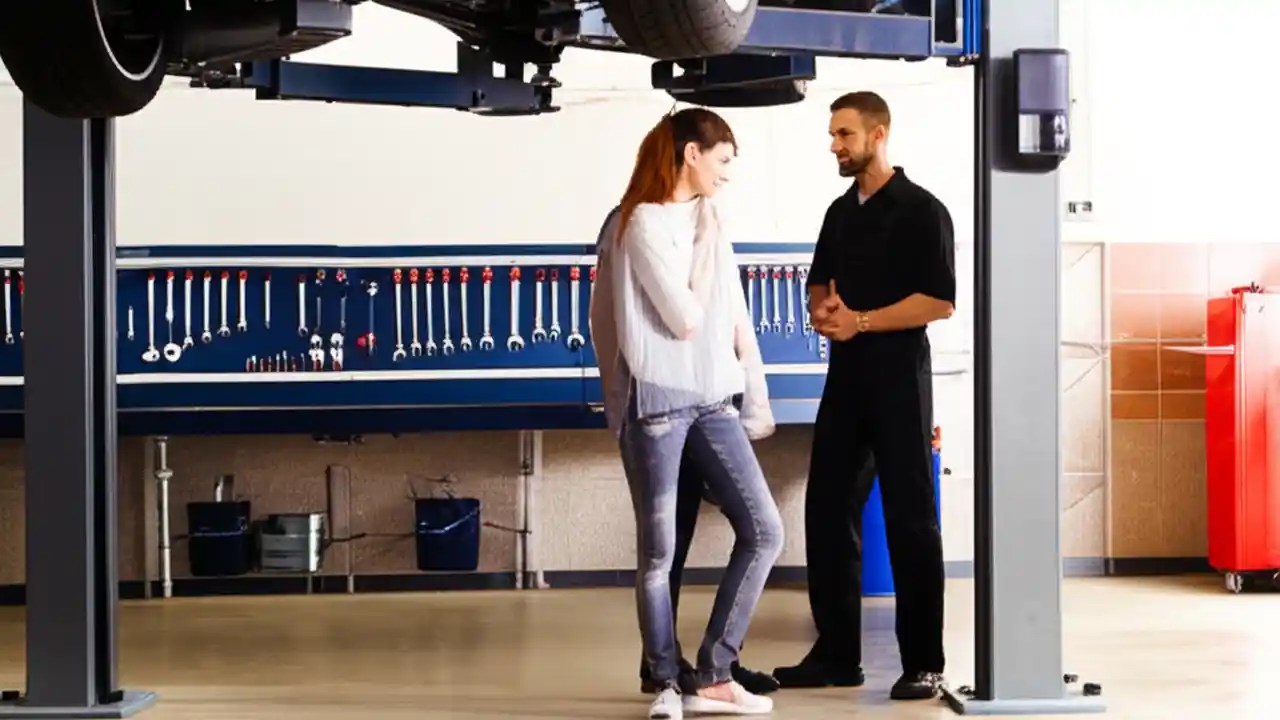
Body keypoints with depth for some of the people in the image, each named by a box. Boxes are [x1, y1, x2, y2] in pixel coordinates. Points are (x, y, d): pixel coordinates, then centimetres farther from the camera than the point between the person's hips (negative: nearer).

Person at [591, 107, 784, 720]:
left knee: (764, 532, -1)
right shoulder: (644, 222, -7)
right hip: (659, 399, -7)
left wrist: (756, 397, 11)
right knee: (659, 550, 1)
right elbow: (686, 319, -12)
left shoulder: (709, 223, 16)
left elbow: (735, 315, 16)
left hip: (712, 400, 7)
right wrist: (705, 243, -4)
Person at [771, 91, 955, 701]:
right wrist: (822, 310, 1)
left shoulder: (921, 211, -7)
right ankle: (836, 653, 14)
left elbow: (939, 300, -14)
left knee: (910, 518, -3)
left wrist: (860, 321, -16)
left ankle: (923, 663, 3)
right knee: (826, 511, 5)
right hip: (845, 375, 7)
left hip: (898, 376, -7)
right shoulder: (840, 211, 14)